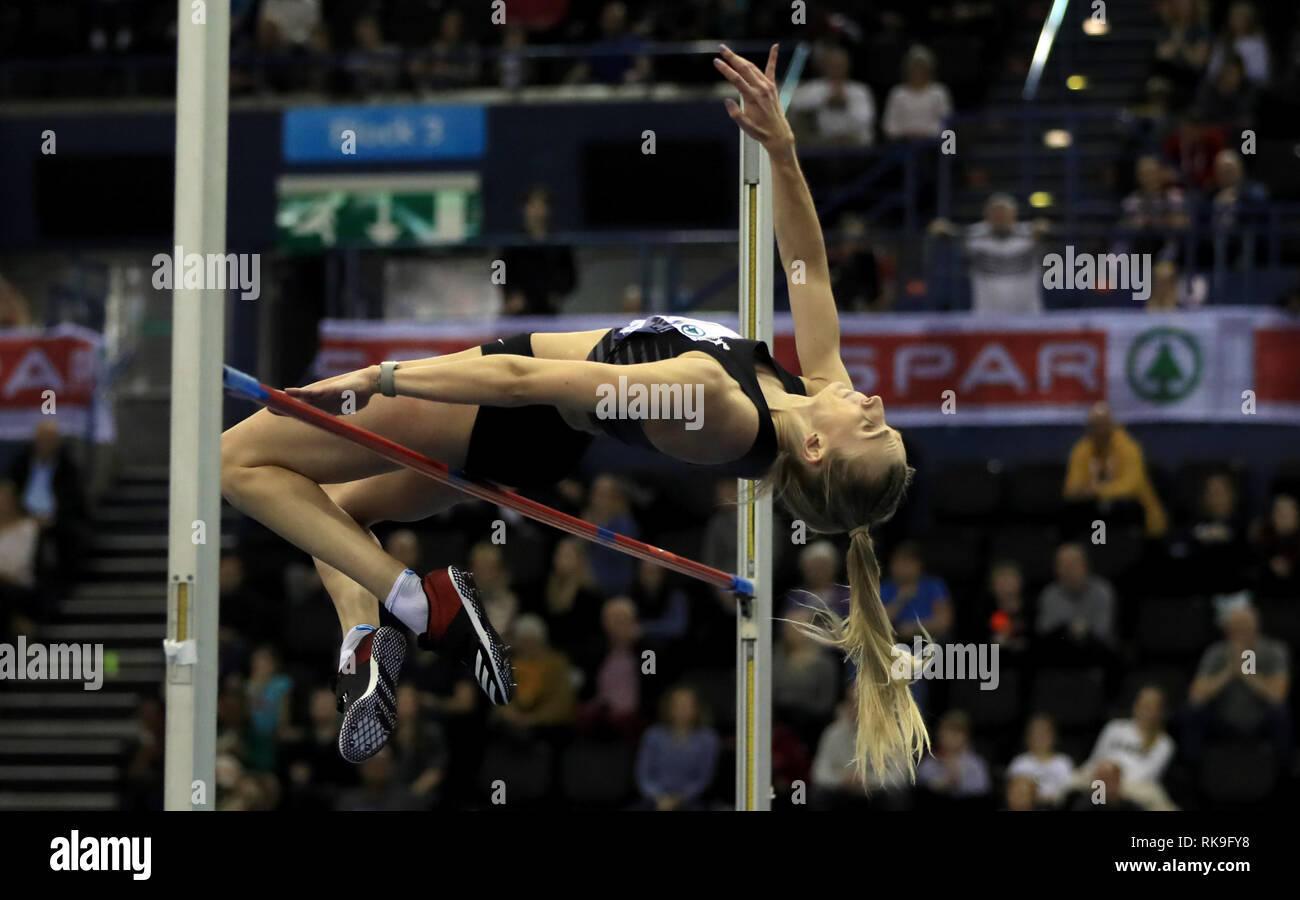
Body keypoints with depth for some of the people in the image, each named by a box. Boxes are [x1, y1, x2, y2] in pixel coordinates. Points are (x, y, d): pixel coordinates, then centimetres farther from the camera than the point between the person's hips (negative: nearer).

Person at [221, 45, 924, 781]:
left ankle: (418, 600, -10)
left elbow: (526, 380, -34)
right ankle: (364, 645, 5)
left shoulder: (709, 400, -40)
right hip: (545, 441, 8)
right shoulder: (819, 391, -19)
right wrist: (782, 147, -10)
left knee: (244, 461, -4)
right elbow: (809, 266, -2)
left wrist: (380, 378, -28)